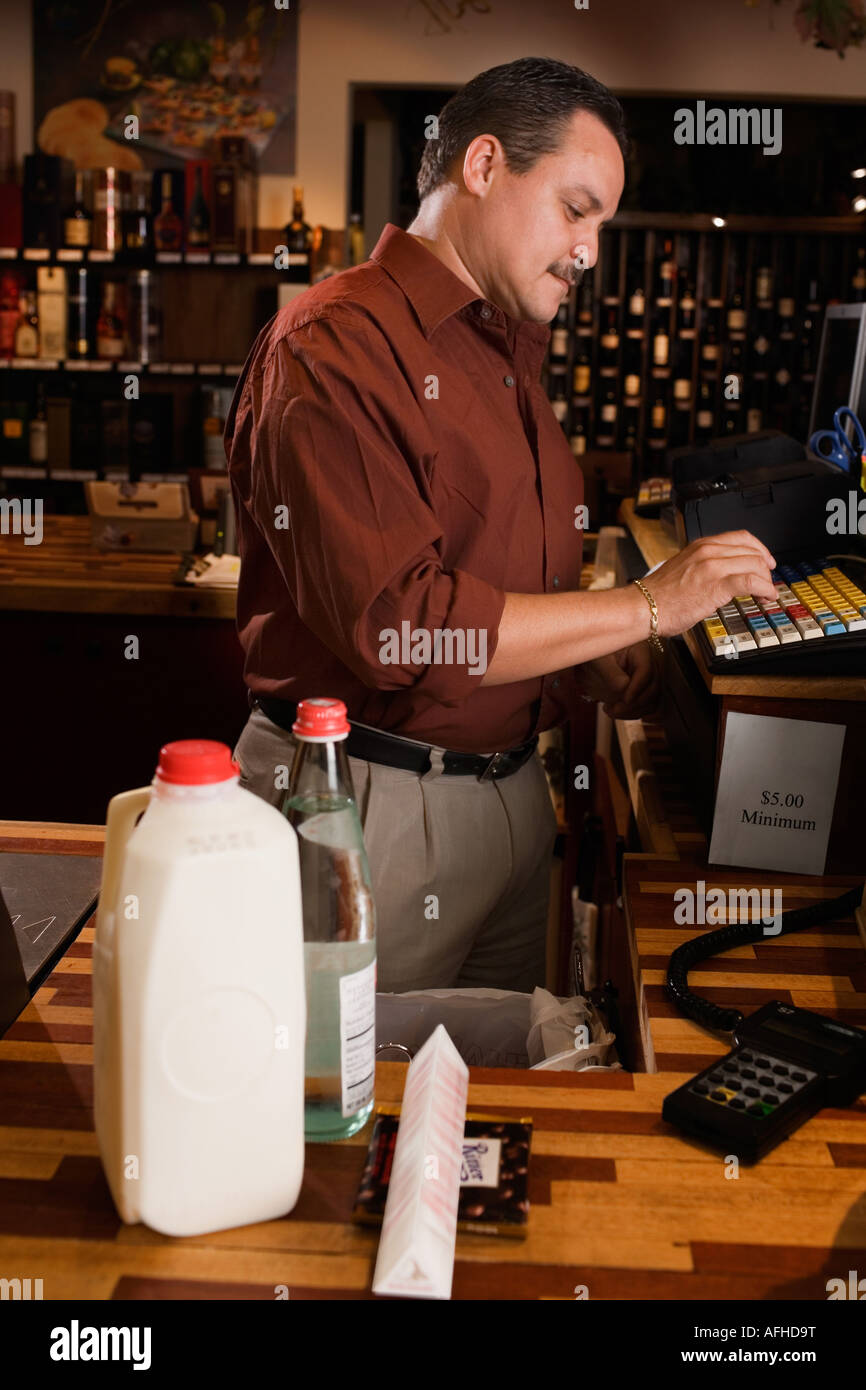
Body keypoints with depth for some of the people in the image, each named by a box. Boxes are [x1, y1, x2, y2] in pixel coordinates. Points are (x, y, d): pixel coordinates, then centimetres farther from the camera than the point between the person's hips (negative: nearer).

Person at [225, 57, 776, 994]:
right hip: (371, 803, -8)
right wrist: (649, 606, -18)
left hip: (513, 794, 8)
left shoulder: (508, 353, 15)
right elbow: (396, 625, -24)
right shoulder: (334, 346, -15)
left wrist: (610, 670, -1)